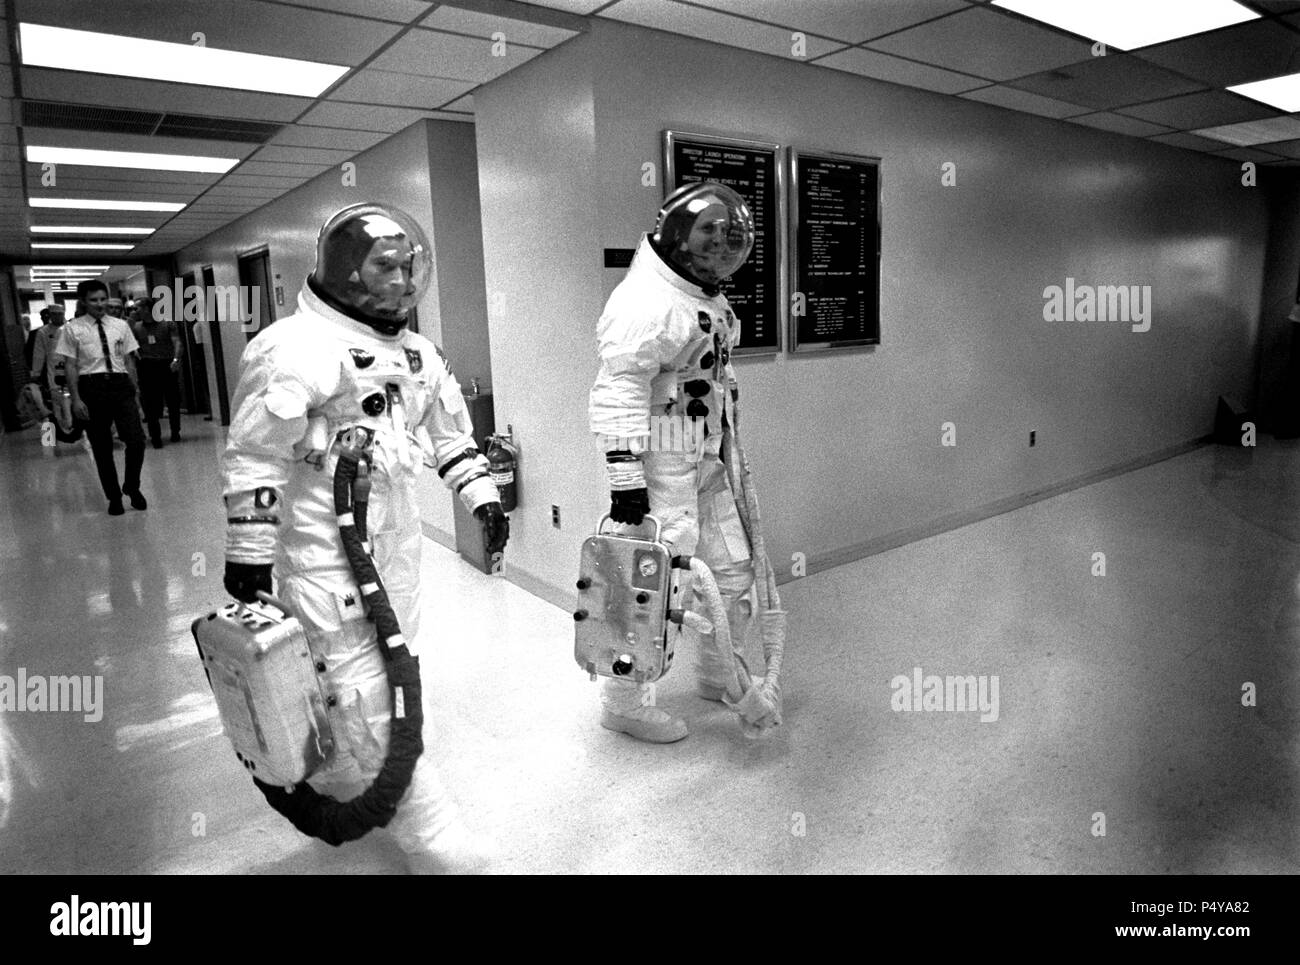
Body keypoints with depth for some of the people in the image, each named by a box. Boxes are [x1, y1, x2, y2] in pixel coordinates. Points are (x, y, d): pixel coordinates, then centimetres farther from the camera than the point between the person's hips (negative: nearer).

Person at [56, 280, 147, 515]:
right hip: (91, 388, -1)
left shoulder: (120, 326, 9)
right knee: (101, 447, 6)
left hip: (120, 384, 1)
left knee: (136, 440, -9)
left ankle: (132, 487, 15)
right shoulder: (72, 329, 1)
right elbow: (70, 365, 0)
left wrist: (136, 392, 8)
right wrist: (76, 399, -7)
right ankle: (114, 497, 19)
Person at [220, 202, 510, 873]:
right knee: (361, 692, -6)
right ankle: (437, 843, 5)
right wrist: (248, 554, -12)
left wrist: (483, 496, 15)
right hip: (322, 548, -8)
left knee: (390, 665, 16)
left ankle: (332, 783, 41)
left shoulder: (415, 353, 12)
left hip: (397, 540, 8)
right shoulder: (296, 348, -13)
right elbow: (254, 457, -13)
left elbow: (449, 434, 21)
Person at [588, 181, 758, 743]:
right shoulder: (645, 301, -18)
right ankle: (624, 702, 18)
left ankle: (718, 675, 37)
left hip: (706, 463, 10)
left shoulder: (709, 299, 14)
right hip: (659, 464, -10)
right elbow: (619, 395, -23)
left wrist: (726, 451, 27)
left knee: (733, 570, 16)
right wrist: (625, 480, -25)